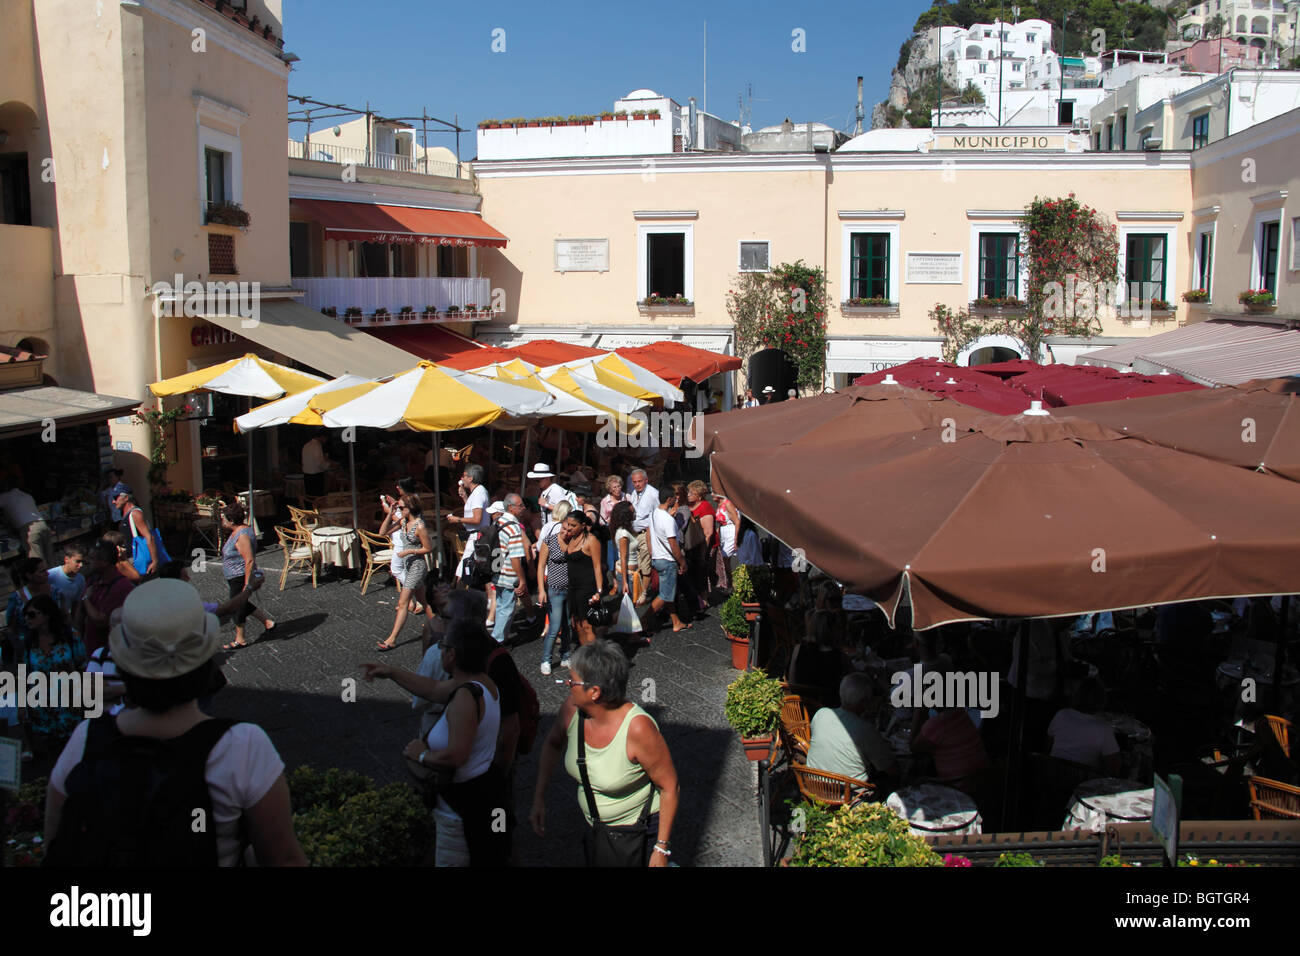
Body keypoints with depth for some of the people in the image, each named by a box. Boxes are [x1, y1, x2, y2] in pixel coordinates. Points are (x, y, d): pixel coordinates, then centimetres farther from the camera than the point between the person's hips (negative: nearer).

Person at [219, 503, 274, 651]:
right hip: (235, 579, 10)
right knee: (242, 605, 20)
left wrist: (247, 583, -27)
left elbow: (249, 561, -28)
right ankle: (268, 622, 29)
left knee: (237, 607, 3)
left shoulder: (242, 536, -25)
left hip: (241, 578, -10)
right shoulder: (237, 532, 7)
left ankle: (240, 640, 16)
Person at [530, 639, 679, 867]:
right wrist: (538, 797, 3)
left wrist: (661, 850, -19)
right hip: (594, 826, 6)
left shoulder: (638, 727, -31)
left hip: (640, 829, -6)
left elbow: (670, 787, -22)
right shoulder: (573, 708, -16)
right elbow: (553, 744, 7)